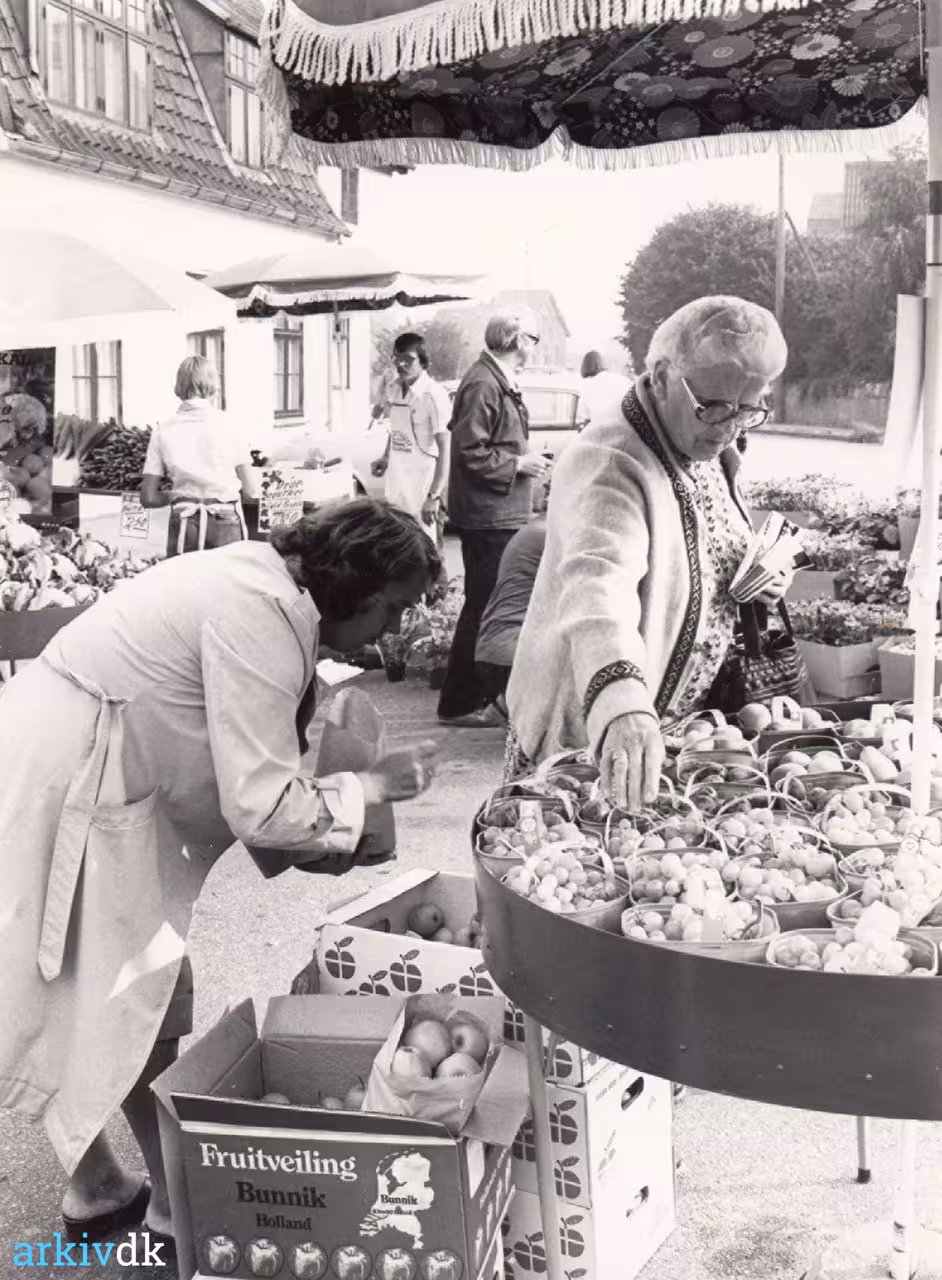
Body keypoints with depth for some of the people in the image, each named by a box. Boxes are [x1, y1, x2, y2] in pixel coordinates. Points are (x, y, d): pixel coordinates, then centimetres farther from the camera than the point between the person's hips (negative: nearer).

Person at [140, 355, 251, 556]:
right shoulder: (227, 424, 1)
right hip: (226, 521, -1)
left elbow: (148, 498, 2)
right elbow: (248, 487, 1)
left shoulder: (163, 432, 4)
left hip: (185, 524, 1)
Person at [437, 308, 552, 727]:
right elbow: (470, 453, -21)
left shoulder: (501, 382, 16)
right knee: (483, 608, -5)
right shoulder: (482, 385, -16)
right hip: (488, 517, -11)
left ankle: (480, 696, 27)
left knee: (490, 607, 16)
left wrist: (528, 458, 12)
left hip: (503, 515, 11)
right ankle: (460, 704, 3)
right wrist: (518, 464, -15)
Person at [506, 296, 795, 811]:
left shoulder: (711, 450, 1)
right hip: (588, 741, -8)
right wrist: (622, 705, -63)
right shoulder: (608, 465, -27)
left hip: (680, 727, 8)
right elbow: (597, 580, -46)